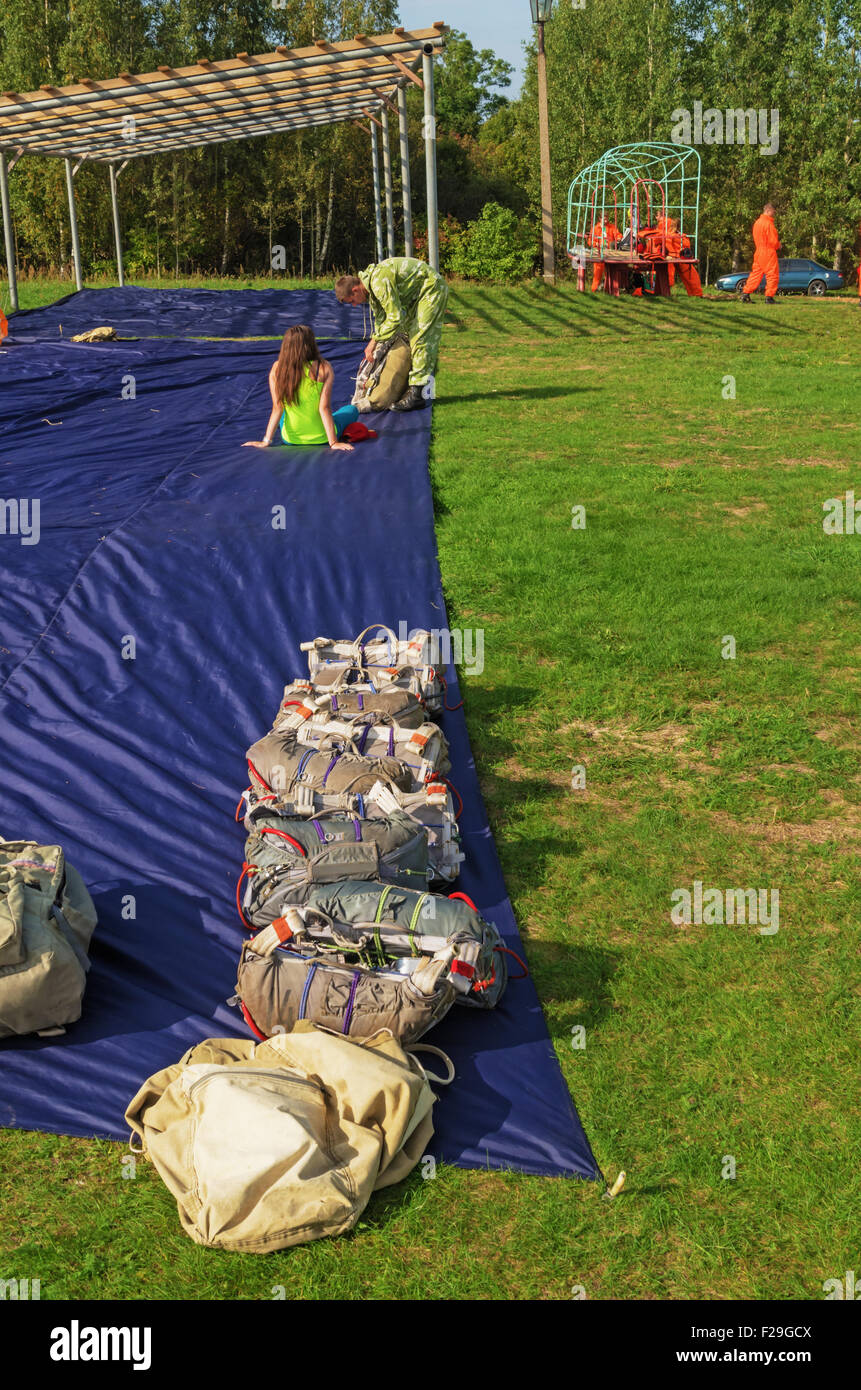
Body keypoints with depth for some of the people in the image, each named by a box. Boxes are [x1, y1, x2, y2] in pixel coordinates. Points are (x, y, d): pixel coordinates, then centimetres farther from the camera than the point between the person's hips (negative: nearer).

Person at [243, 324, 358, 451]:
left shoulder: (277, 368, -12)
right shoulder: (324, 368, -19)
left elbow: (277, 408, -12)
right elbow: (324, 408, -19)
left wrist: (266, 441, -7)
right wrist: (333, 443, -14)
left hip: (290, 439, 3)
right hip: (320, 438, -3)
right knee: (352, 410, 26)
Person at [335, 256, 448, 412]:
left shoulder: (380, 282, -29)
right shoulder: (370, 284, 4)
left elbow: (395, 317, -27)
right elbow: (380, 317, 15)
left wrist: (375, 341, -17)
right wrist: (373, 350, 10)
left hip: (432, 288, -11)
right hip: (416, 294, 11)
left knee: (420, 339, -15)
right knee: (407, 336, 11)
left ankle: (417, 395, -19)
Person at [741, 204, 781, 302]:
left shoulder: (757, 222, 14)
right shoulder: (768, 223, -14)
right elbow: (773, 241, -17)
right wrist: (778, 246, 5)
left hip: (758, 253, 8)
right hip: (769, 253, -8)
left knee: (755, 274, 11)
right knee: (772, 275, -1)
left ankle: (745, 293, 6)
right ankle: (769, 297, -2)